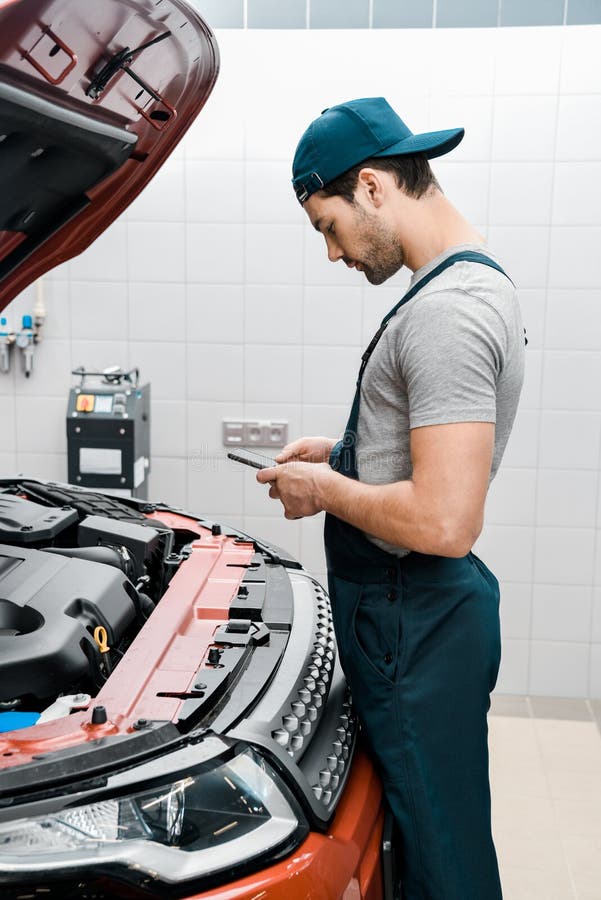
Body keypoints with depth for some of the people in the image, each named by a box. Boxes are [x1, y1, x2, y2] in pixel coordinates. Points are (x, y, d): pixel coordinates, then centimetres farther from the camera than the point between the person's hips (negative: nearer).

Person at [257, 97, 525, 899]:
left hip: (416, 621, -10)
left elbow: (444, 522, -31)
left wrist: (323, 489, -15)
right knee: (436, 826, 26)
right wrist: (345, 454, 12)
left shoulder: (447, 313, -24)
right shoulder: (476, 280, 10)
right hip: (411, 605, 10)